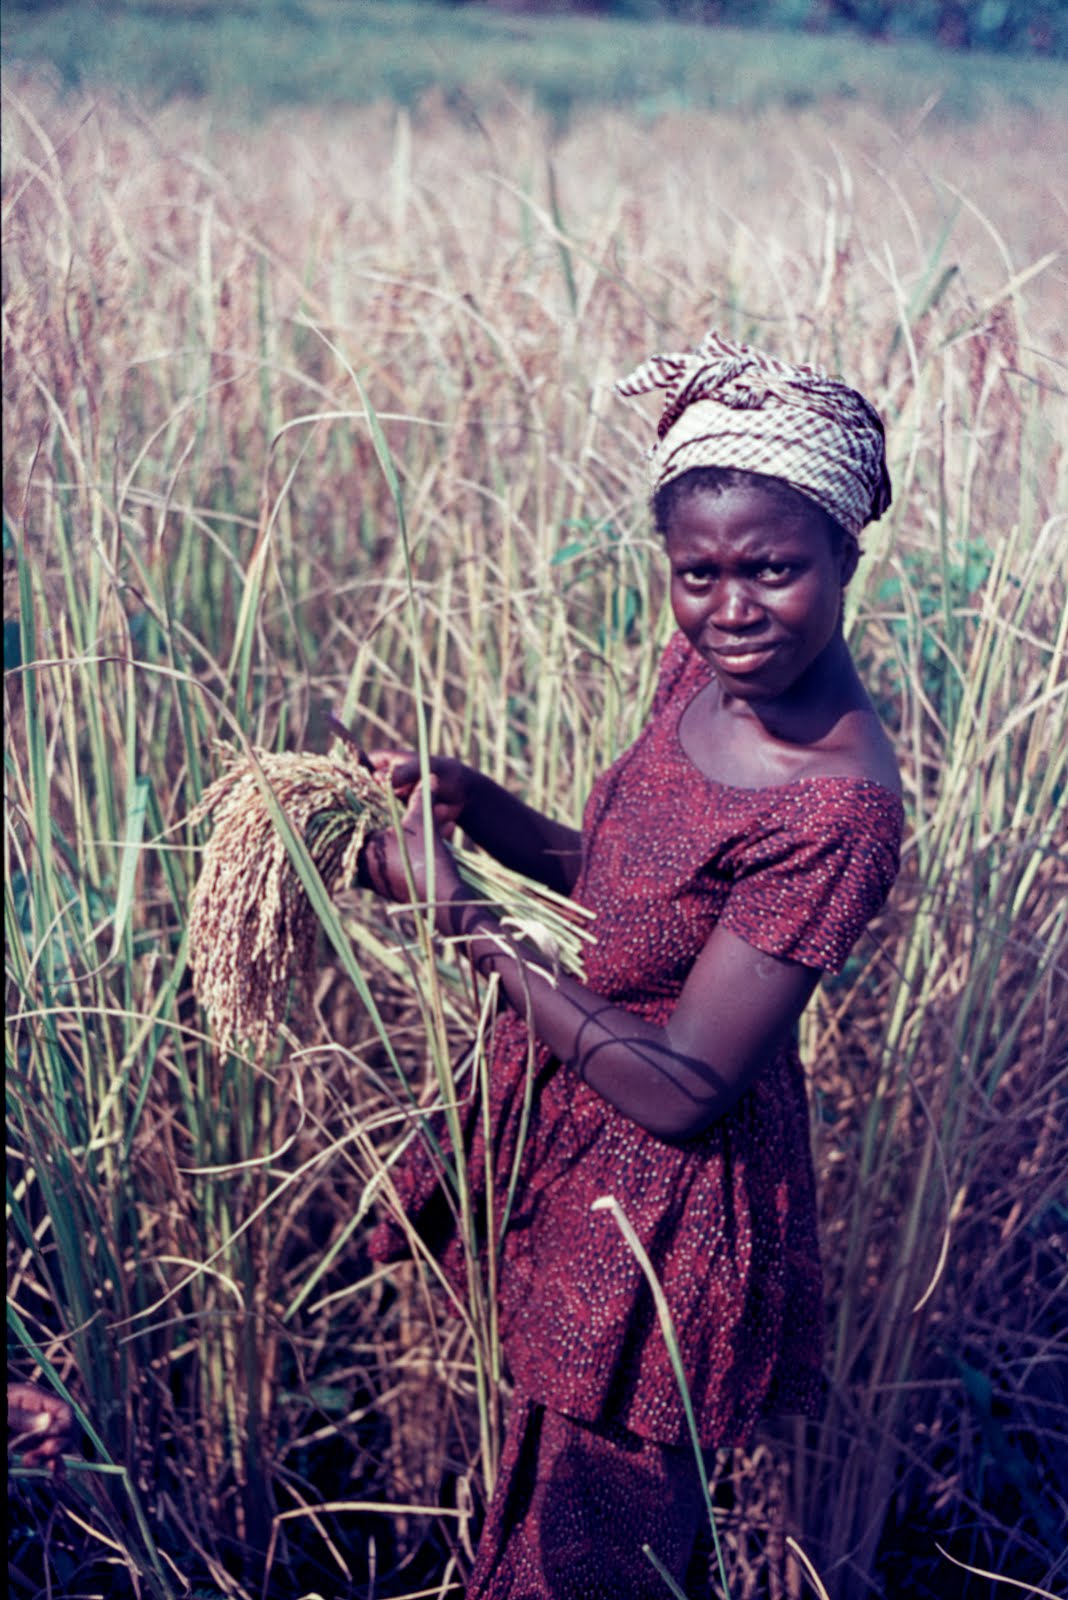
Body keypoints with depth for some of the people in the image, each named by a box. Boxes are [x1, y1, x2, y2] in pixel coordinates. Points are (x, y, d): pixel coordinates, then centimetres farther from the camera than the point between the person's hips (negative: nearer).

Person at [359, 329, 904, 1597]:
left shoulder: (836, 806, -31)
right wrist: (472, 803, -7)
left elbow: (680, 1090, -27)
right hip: (562, 1123, 8)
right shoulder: (704, 663, -6)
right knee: (544, 1475, 29)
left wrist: (463, 918, -24)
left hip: (666, 1197, -7)